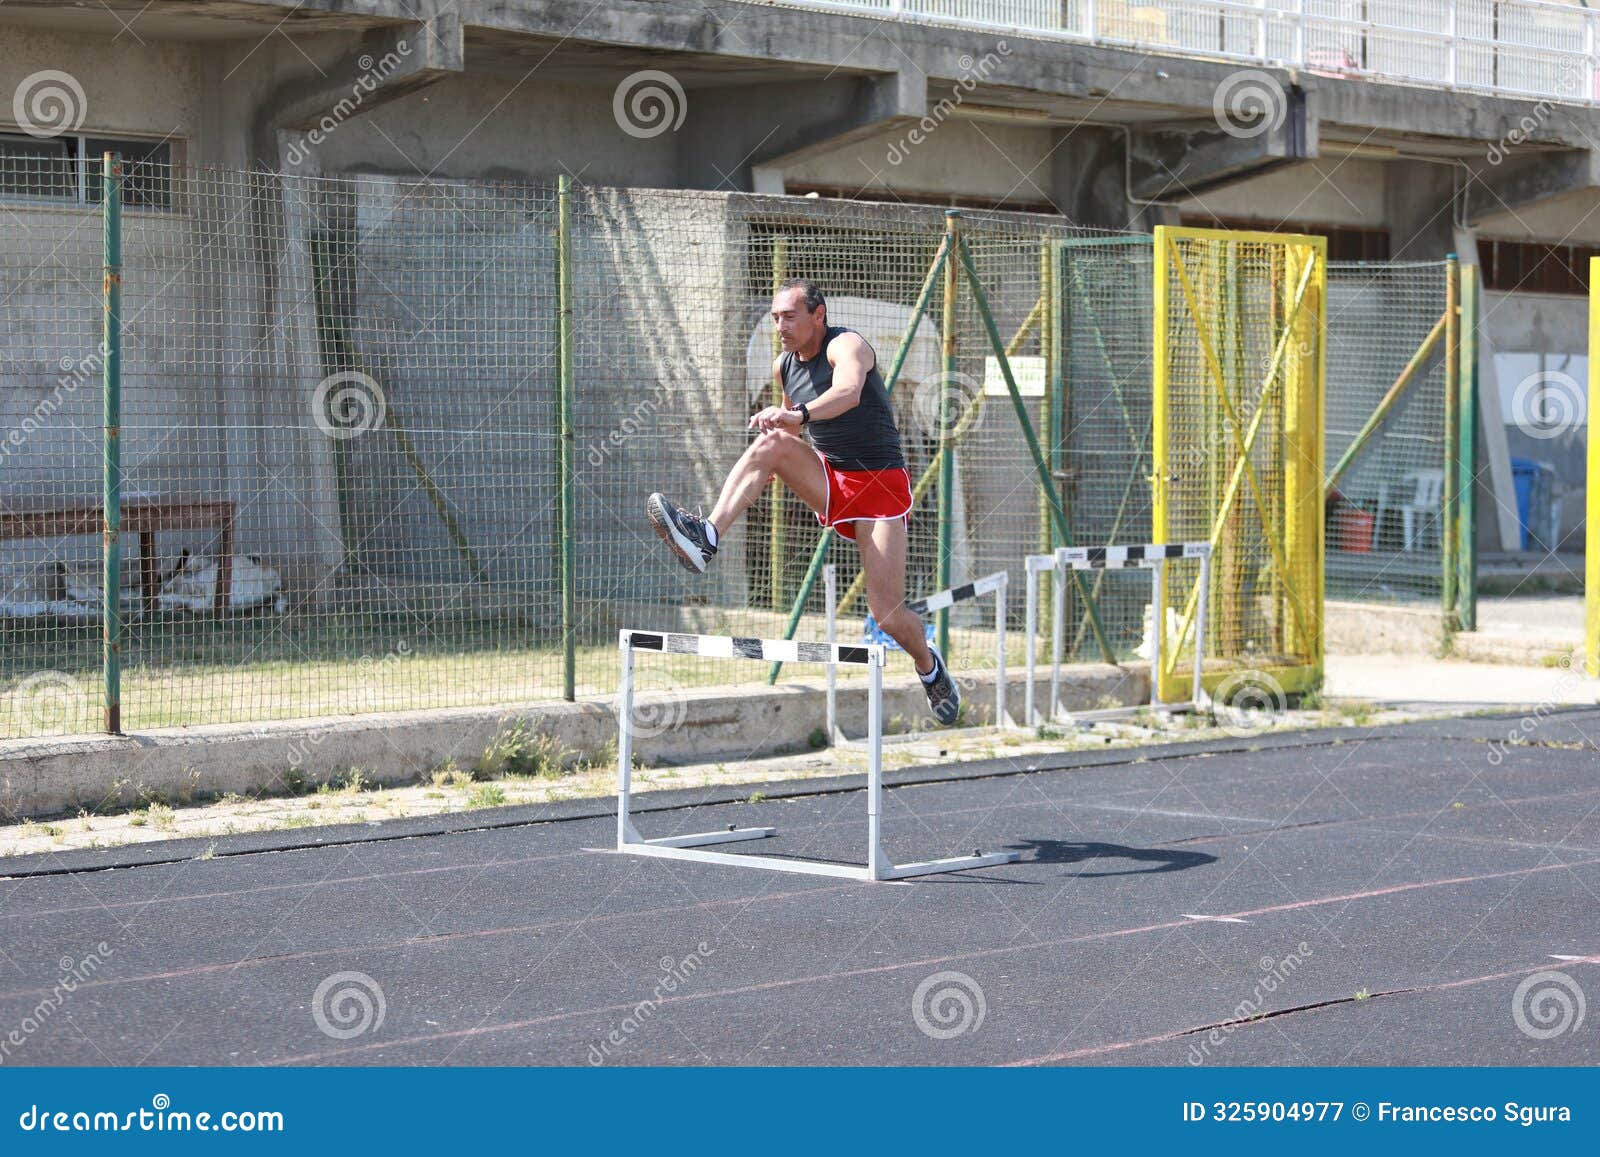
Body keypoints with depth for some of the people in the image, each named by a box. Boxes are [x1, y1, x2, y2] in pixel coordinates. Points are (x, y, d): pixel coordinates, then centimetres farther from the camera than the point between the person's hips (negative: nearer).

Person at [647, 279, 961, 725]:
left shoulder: (845, 345, -15)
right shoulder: (784, 366, 6)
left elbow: (849, 391, -40)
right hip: (829, 482, 6)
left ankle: (931, 667, 19)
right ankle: (706, 539, -35)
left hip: (881, 484, -6)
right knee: (771, 442, -23)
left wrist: (799, 414, -56)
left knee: (886, 612, -13)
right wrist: (781, 424, 4)